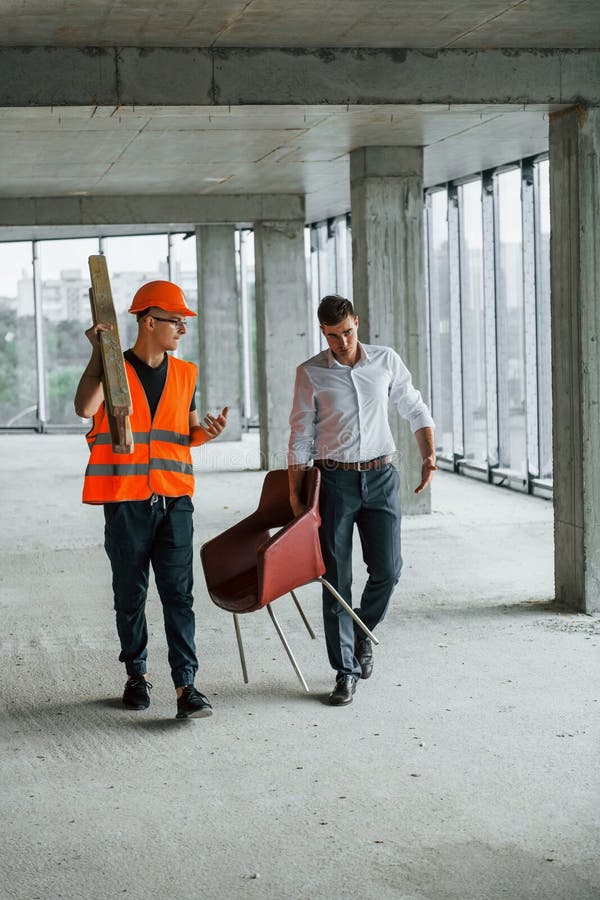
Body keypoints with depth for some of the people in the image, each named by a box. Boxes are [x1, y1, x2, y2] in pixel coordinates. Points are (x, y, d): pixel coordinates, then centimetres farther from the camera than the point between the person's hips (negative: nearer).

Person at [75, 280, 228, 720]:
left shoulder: (185, 374, 12)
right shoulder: (113, 369, -2)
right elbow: (85, 408, -21)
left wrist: (207, 432, -3)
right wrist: (98, 352, -20)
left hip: (174, 499, 2)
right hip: (125, 501, -2)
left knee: (178, 594, -5)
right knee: (130, 596, 8)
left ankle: (185, 685, -7)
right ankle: (137, 674, 24)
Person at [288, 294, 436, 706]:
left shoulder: (387, 361, 3)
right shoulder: (311, 373, -1)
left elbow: (416, 410, 13)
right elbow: (301, 438, 2)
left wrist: (430, 456, -1)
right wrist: (295, 494, -1)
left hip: (380, 476, 1)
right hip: (335, 480, -1)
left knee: (387, 569, -3)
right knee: (337, 578, -1)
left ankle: (361, 632, 27)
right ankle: (346, 670, 7)